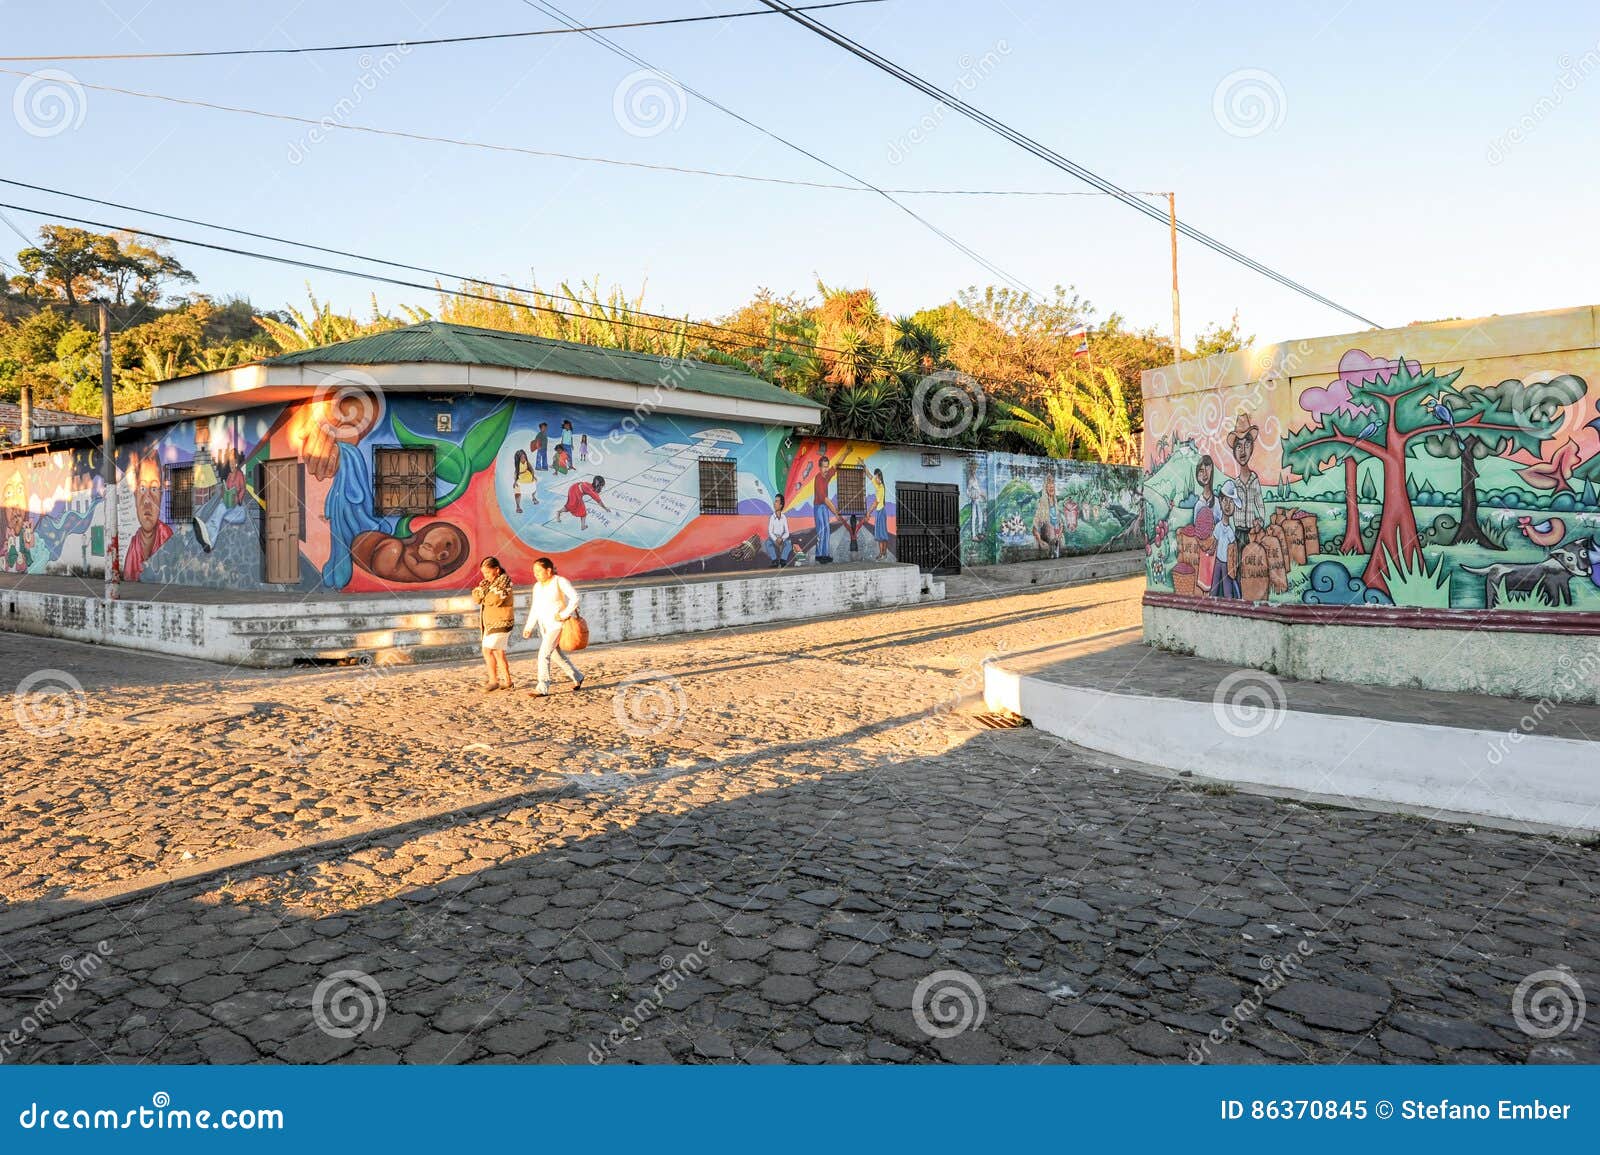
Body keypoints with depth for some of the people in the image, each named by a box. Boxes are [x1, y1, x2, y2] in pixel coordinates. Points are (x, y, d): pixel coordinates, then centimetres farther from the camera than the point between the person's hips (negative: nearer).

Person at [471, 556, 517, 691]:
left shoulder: (504, 581, -12)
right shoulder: (488, 582, 14)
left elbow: (494, 600, -25)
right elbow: (476, 598, 5)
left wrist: (486, 591, -8)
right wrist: (482, 587, -12)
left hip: (501, 623, -9)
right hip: (491, 623, 9)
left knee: (487, 650, -14)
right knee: (498, 653, 11)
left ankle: (493, 680, -9)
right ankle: (507, 681, 16)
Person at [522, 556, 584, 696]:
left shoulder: (560, 582, -10)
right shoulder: (537, 586, 11)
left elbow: (575, 598, -18)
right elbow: (535, 609, 14)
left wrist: (564, 615, -22)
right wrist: (529, 627, 8)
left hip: (556, 623, -8)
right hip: (543, 625, 8)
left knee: (544, 654, -17)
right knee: (557, 655, 16)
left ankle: (542, 688, -16)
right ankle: (577, 677, 32)